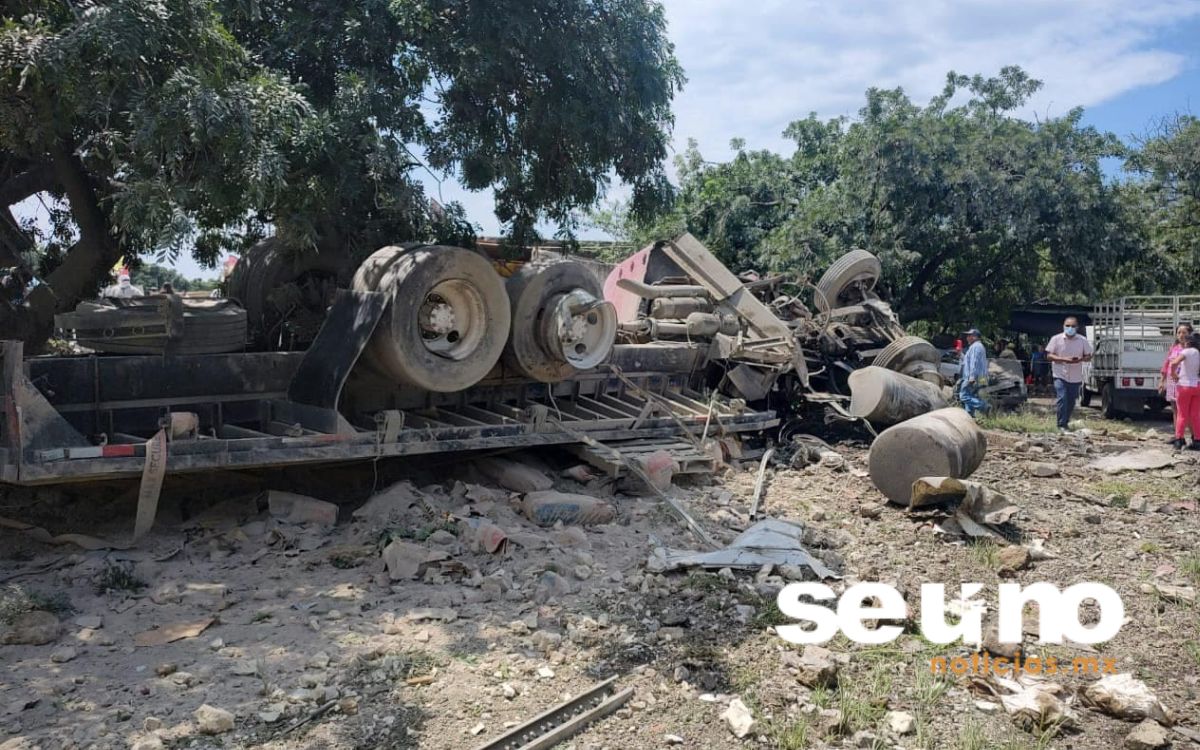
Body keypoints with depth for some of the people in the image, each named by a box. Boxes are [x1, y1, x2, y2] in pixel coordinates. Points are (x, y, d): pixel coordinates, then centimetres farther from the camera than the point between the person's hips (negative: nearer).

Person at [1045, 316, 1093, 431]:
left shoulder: (1083, 341, 3)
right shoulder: (1056, 339, -3)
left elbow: (1088, 357, 7)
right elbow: (1049, 356, -4)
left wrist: (1080, 359, -17)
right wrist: (1063, 359, -19)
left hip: (1076, 377, 3)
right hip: (1060, 375, -3)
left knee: (1071, 402, 12)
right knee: (1062, 399, -15)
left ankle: (1066, 422, 30)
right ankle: (1061, 425, -12)